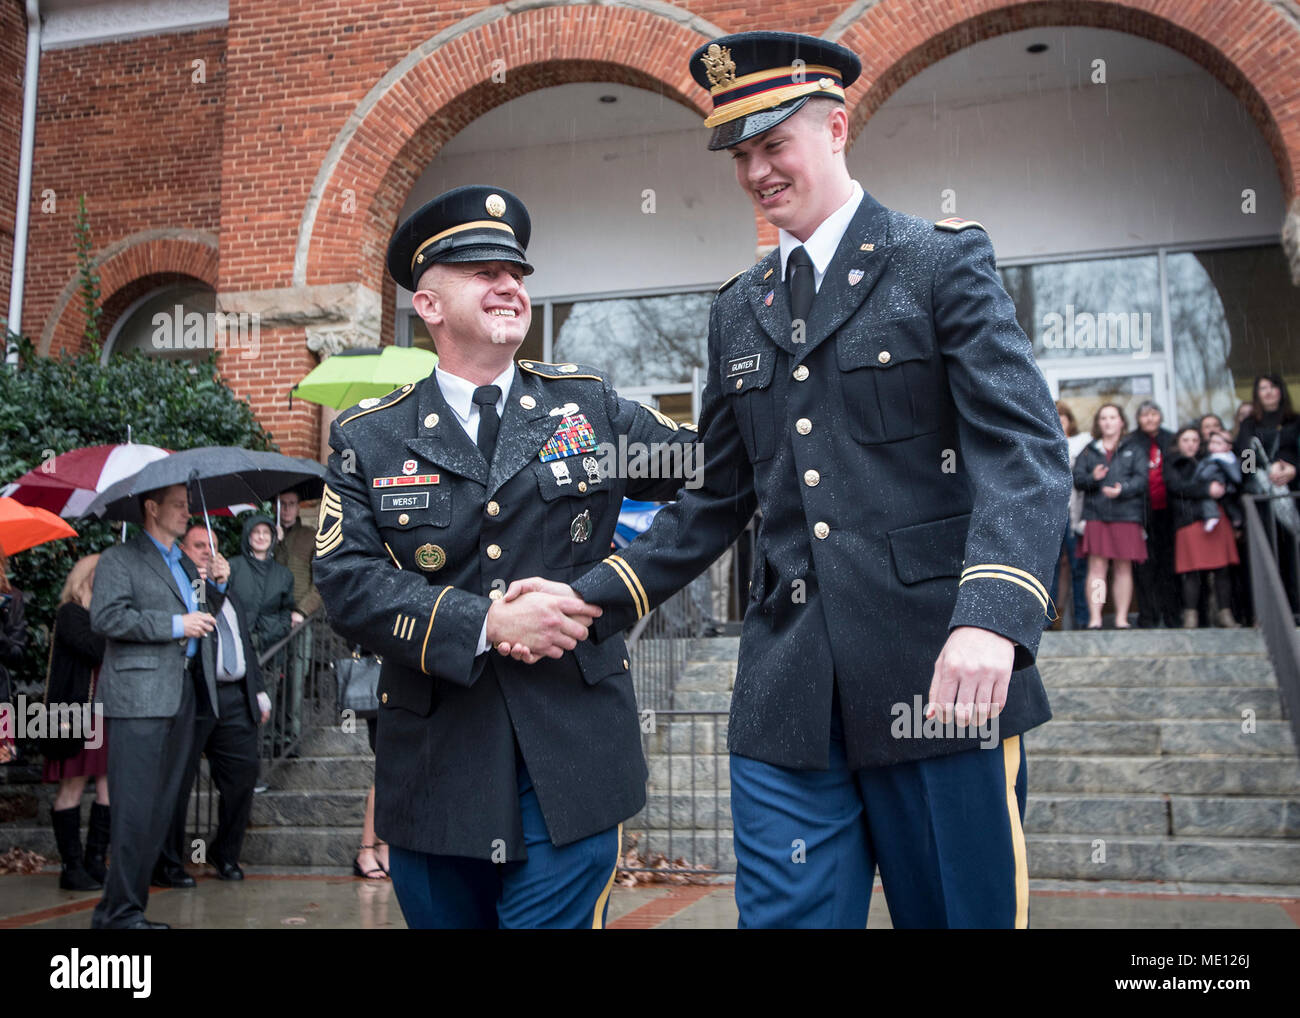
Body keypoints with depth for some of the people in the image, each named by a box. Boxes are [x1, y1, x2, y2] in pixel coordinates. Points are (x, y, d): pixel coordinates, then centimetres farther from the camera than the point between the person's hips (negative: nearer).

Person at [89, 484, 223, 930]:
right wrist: (175, 625, -15)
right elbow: (106, 617, -14)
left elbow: (204, 617, 27)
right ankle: (121, 913, -1)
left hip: (182, 697, 8)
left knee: (160, 809, 9)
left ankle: (118, 909, 17)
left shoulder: (185, 564, 24)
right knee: (135, 810, -8)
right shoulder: (119, 559, 0)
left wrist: (217, 586, 9)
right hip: (139, 700, -8)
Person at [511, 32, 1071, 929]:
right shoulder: (738, 311, 16)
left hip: (942, 676, -3)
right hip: (790, 691, 4)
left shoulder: (945, 264, 1)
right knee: (783, 912, 4)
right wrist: (589, 600, 6)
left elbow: (1027, 450, -11)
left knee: (966, 910, 8)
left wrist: (993, 617, -27)